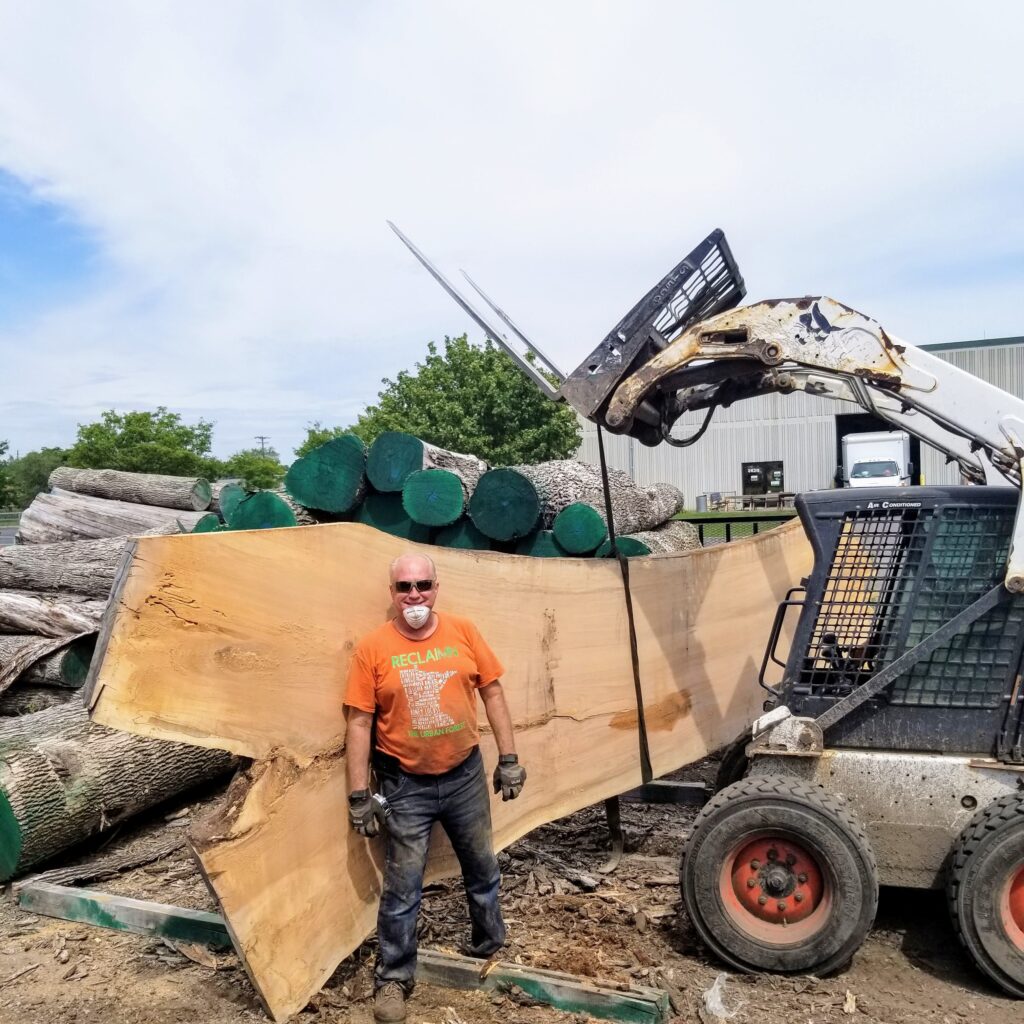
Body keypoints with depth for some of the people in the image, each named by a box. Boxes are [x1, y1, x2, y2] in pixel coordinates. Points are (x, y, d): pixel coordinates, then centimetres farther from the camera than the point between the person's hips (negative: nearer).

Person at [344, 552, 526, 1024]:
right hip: (405, 785, -2)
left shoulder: (463, 632, -6)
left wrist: (508, 759, 1)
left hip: (465, 774, 3)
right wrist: (358, 794, -9)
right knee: (401, 888, 7)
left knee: (482, 868, 21)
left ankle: (490, 946, 46)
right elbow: (359, 723, -9)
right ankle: (393, 979, 28)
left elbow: (492, 693, 1)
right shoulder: (372, 648, -12)